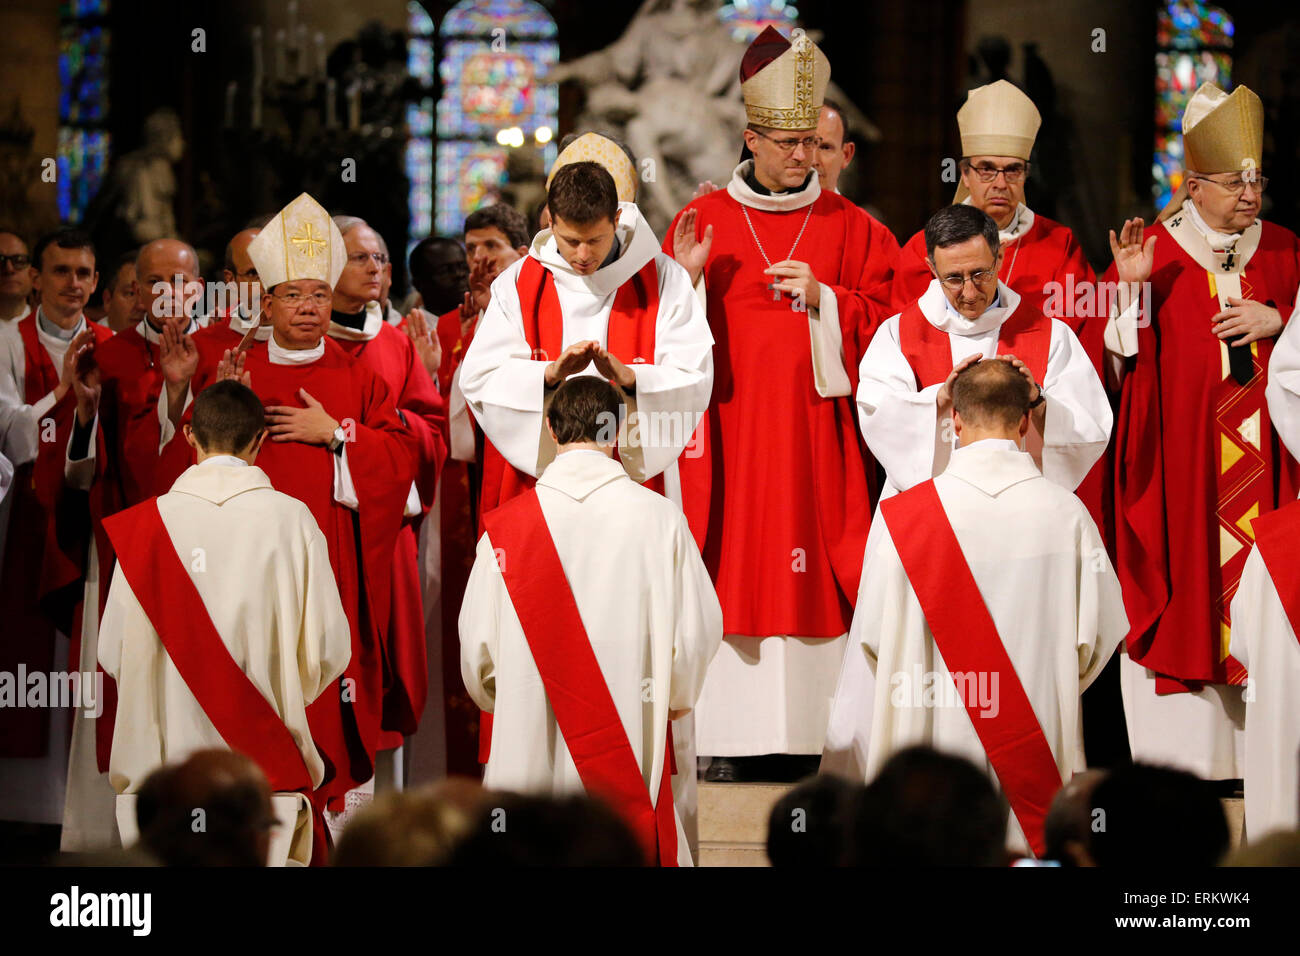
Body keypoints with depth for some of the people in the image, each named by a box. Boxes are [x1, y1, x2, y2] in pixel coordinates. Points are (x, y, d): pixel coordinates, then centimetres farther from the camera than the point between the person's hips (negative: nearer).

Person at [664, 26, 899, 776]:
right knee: (731, 572, -3)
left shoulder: (849, 228, 8)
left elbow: (885, 317, 5)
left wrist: (824, 300, -9)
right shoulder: (703, 222, 7)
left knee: (815, 571, -3)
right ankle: (725, 737, -1)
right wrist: (684, 282, -14)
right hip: (729, 428, 0)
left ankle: (819, 731, 0)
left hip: (815, 428, 0)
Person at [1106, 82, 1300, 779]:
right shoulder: (1152, 250, -1)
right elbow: (1119, 362, -5)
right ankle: (1183, 745, 3)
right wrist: (1131, 288, -19)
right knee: (1183, 588, -3)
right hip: (1177, 459, -3)